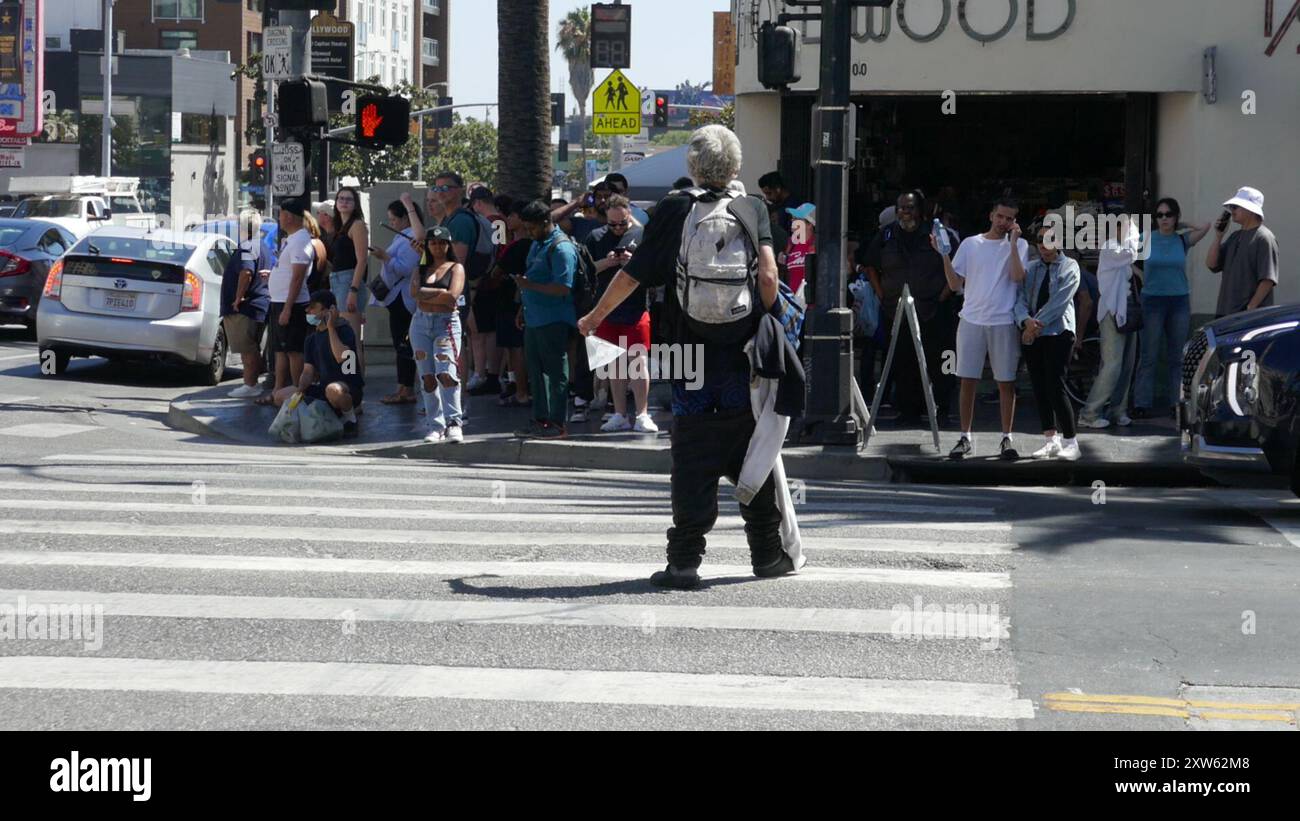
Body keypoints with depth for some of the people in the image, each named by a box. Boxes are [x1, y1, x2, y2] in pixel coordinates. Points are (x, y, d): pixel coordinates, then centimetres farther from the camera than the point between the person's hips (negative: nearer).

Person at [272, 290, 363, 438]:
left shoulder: (344, 330, -9)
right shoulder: (311, 340, 12)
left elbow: (341, 357, -27)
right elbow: (308, 372, 8)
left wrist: (331, 327, -19)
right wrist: (300, 389, -13)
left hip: (350, 388, -7)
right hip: (323, 388, 7)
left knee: (334, 390, -43)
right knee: (280, 396, -4)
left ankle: (350, 419, -12)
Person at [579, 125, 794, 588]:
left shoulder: (674, 210, 0)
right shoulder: (753, 209, 2)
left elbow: (632, 275, 2)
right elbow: (768, 277, -9)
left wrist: (594, 317, 16)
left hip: (692, 359, -1)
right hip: (743, 359, 1)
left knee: (692, 463, 2)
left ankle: (684, 562, -1)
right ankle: (768, 554, 18)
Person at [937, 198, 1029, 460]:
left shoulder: (1018, 245, 2)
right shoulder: (970, 244, 6)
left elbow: (1018, 277, -14)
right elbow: (955, 284, 4)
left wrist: (1012, 243, -17)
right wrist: (944, 254, -7)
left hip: (1004, 322, -1)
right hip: (972, 320, 2)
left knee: (1006, 382, 3)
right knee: (968, 381, 3)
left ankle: (1007, 439, 12)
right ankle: (965, 439, 12)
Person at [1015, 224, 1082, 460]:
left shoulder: (1069, 267, 1)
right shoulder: (1030, 268, 13)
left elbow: (1059, 301, -10)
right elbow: (1020, 298, 2)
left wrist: (1038, 323, -16)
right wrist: (1026, 321, -18)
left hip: (1058, 333, -5)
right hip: (1031, 335, 5)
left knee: (1055, 387, -13)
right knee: (1039, 388, 5)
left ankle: (1070, 442, -8)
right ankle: (1052, 440, 14)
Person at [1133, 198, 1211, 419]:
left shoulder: (1183, 241, 4)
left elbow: (1207, 226, -6)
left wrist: (1181, 224, 2)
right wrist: (1143, 277, 3)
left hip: (1179, 301, 2)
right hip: (1153, 301, -2)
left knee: (1176, 357, 5)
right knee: (1148, 356, -3)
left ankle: (1176, 403, 9)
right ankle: (1142, 405, -1)